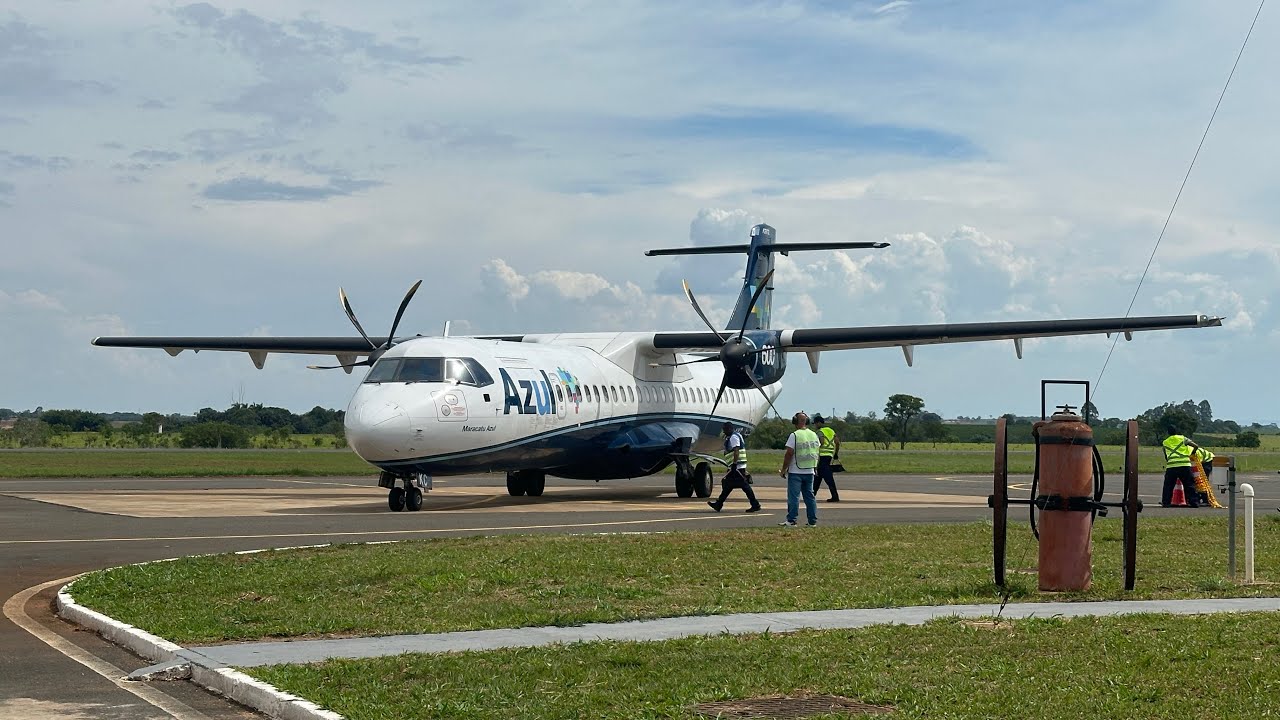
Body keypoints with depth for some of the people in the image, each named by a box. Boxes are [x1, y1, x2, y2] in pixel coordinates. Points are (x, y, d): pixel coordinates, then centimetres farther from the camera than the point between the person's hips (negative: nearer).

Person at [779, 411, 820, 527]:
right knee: (810, 496, 10)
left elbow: (789, 454, -13)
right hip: (810, 471, 6)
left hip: (796, 472, -6)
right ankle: (812, 521, 11)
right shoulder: (814, 435, 7)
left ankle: (791, 520, -4)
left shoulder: (794, 435, -12)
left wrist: (783, 470, -5)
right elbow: (816, 453, 14)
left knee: (793, 496, -3)